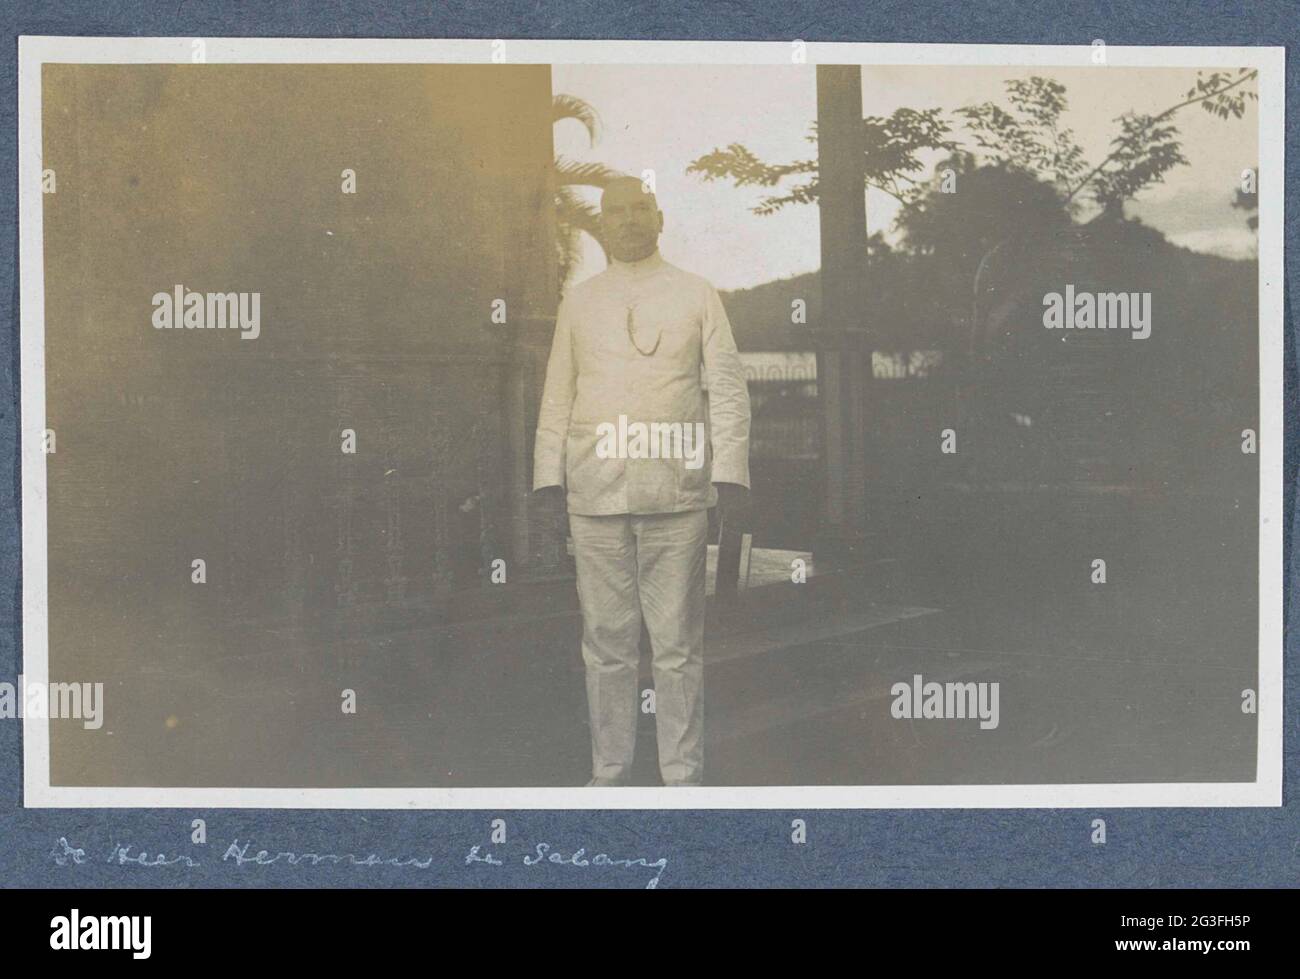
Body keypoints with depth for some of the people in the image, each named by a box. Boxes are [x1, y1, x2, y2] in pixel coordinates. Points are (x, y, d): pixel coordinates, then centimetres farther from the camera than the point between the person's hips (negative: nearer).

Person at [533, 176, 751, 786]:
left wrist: (729, 473, -3)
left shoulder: (697, 296, 11)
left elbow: (728, 391, 7)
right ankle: (608, 773, 11)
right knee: (607, 642, 3)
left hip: (676, 490, -1)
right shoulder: (579, 302, 16)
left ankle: (684, 778, 6)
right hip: (596, 493, 2)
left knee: (678, 644, -1)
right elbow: (557, 397, 15)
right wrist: (550, 478, 6)